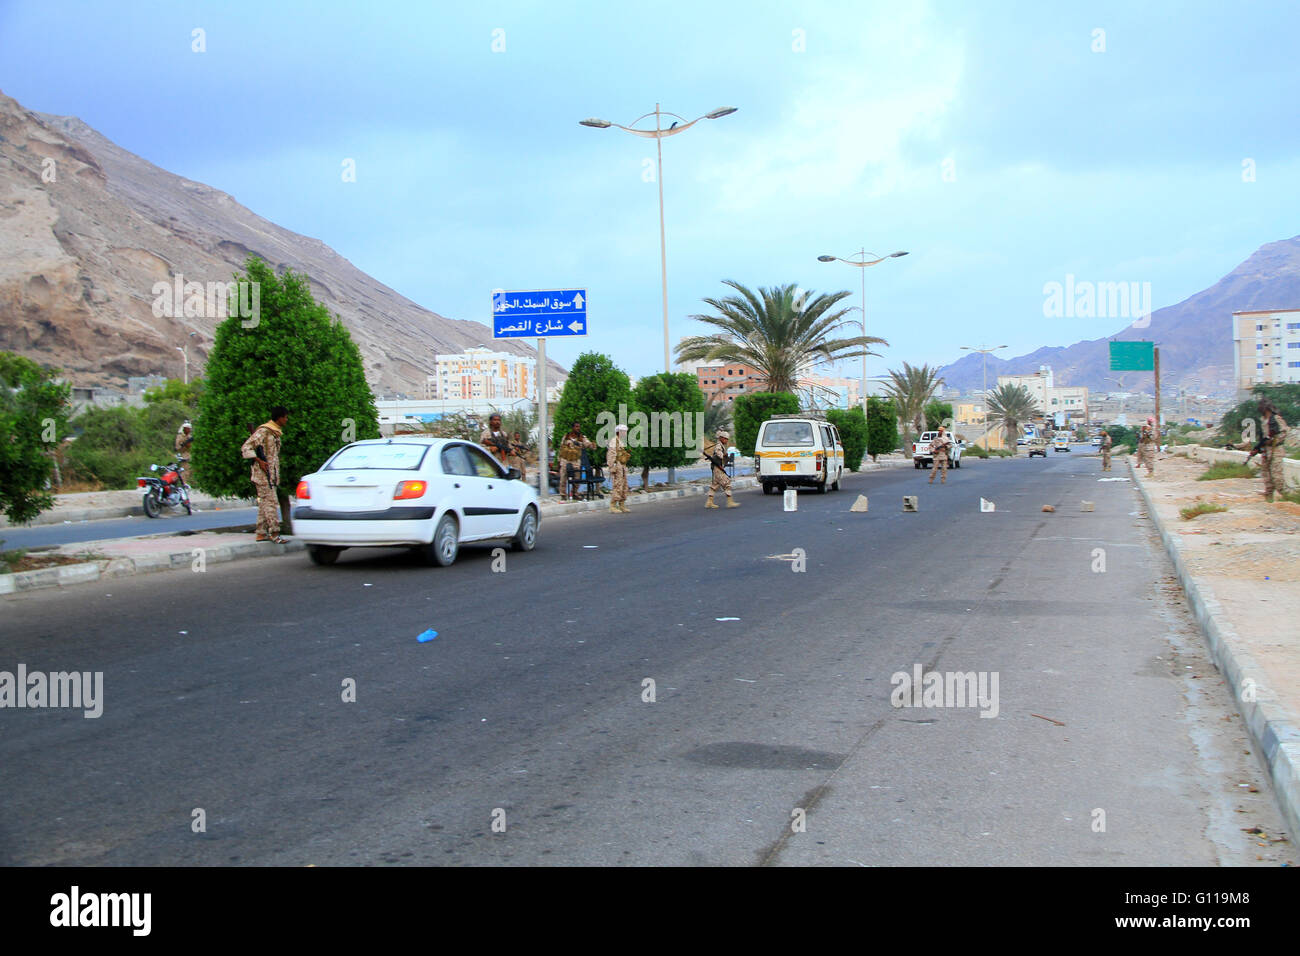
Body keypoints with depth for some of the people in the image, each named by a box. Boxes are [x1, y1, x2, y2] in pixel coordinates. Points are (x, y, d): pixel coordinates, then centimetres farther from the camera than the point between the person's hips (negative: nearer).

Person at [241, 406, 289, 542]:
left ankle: (262, 533, 11)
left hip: (271, 474, 9)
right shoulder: (263, 431, -11)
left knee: (264, 503, 9)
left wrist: (277, 474, 20)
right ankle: (274, 533, -12)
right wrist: (259, 461, -21)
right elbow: (246, 448, -14)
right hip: (263, 474, -9)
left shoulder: (276, 433, 17)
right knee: (271, 502, -11)